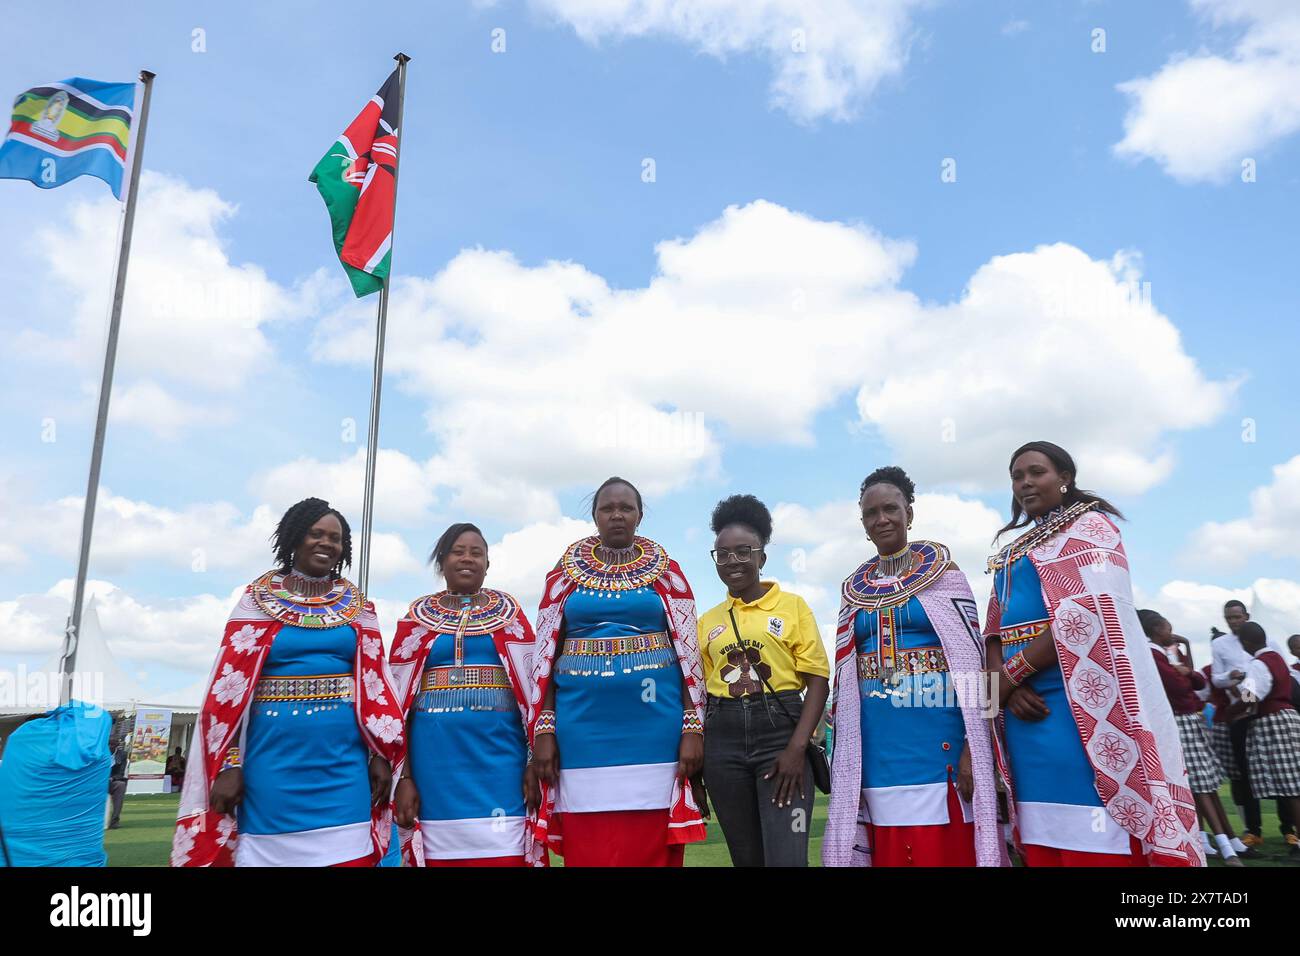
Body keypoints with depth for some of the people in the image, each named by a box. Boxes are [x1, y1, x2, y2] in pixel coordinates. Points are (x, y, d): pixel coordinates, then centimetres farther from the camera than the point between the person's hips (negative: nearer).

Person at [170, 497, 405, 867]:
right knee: (268, 850, 3)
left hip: (343, 762, 1)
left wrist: (382, 754, 0)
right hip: (274, 761, -1)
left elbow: (375, 682, 8)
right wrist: (229, 763, -5)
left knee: (346, 853, -2)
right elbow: (231, 683, 2)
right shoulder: (259, 598, 5)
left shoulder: (356, 605, 10)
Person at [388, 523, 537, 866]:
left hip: (499, 753, 0)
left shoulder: (509, 613, 10)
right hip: (435, 758, 1)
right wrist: (403, 775, 0)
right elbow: (397, 698, 7)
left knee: (503, 851, -6)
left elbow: (532, 688, 6)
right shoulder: (418, 617, 10)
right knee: (438, 850, 2)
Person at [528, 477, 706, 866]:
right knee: (586, 850, 2)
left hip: (654, 729, 0)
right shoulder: (566, 572, 9)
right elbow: (544, 655, 8)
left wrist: (694, 727, -3)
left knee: (652, 849, 1)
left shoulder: (666, 570, 7)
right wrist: (543, 729, 0)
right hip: (582, 729, 1)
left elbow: (688, 652, 4)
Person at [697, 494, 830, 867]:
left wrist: (797, 747, -15)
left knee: (787, 857, -11)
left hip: (780, 730, -3)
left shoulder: (793, 605, 2)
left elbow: (818, 681, -3)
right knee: (746, 856, 11)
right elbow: (700, 691, 15)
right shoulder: (707, 621, 12)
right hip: (723, 739, 4)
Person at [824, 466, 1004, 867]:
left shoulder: (943, 573, 0)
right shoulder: (854, 588, 11)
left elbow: (971, 659, -4)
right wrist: (841, 751, 11)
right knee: (888, 851, 7)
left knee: (946, 850, 0)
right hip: (877, 742, 4)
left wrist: (972, 745, -12)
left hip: (938, 735, -3)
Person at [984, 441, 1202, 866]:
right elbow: (995, 632, 13)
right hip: (1026, 708, 6)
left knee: (1095, 841, -9)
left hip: (1079, 705, -6)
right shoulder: (1011, 555, 22)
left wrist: (1010, 674, -8)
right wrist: (1006, 685, -8)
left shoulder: (1090, 526, 2)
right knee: (1045, 830, 6)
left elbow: (1086, 617, -12)